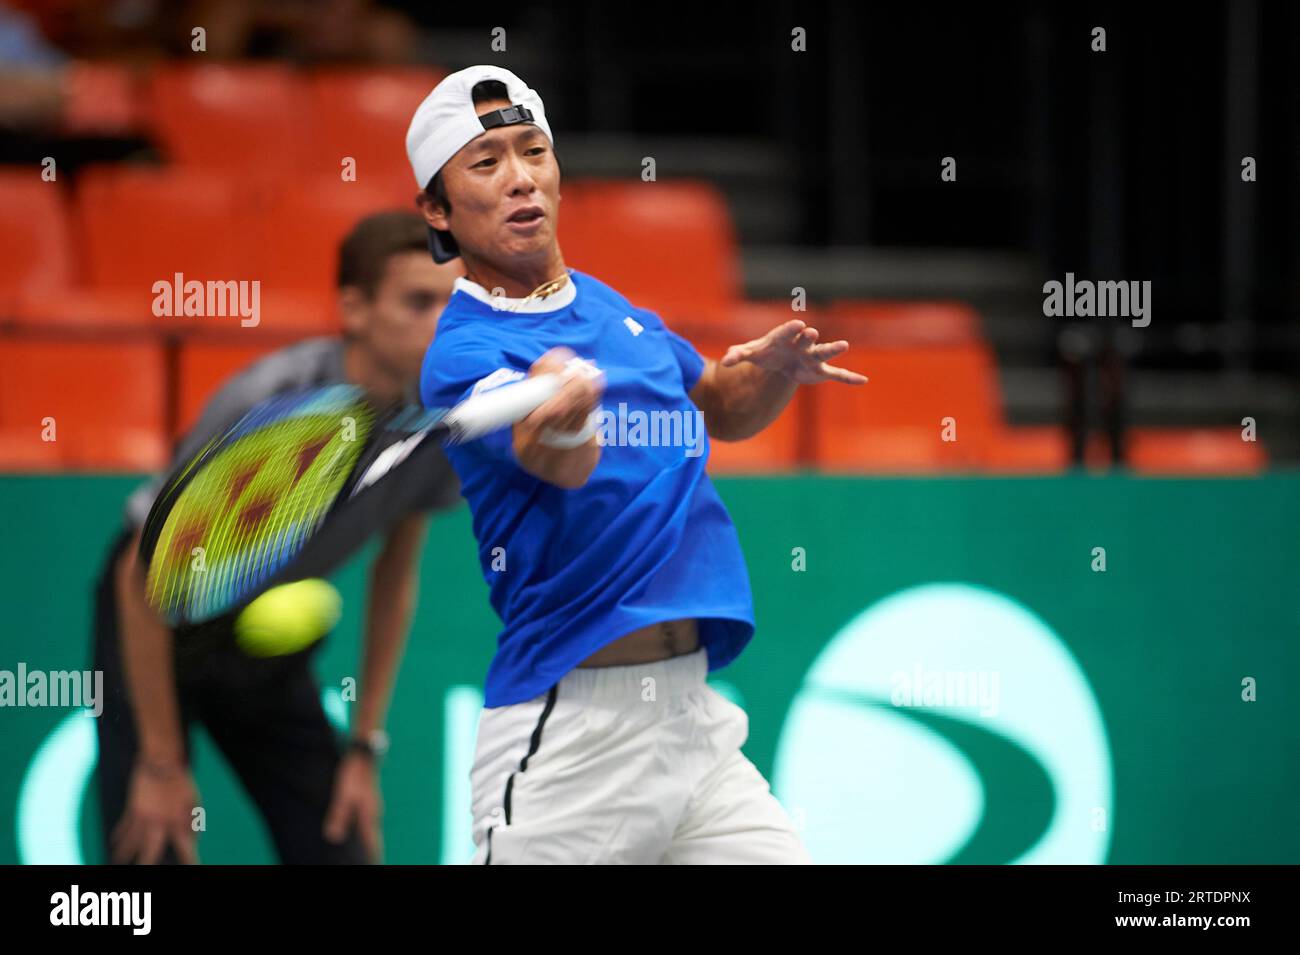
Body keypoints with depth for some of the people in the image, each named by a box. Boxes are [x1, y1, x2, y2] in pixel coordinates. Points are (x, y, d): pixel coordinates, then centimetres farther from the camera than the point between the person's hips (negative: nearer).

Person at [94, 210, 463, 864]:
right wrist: (162, 766, -19)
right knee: (152, 850, -15)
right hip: (157, 626, -5)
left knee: (341, 851, -4)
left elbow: (394, 581, 3)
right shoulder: (265, 409, -31)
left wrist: (365, 750, 3)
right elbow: (143, 579, -22)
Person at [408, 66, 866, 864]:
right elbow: (568, 465, -29)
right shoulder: (464, 354, -11)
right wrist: (559, 425, -52)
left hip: (693, 711, 7)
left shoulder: (608, 306, 13)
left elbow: (723, 408, 28)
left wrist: (779, 367, 6)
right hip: (568, 734, -6)